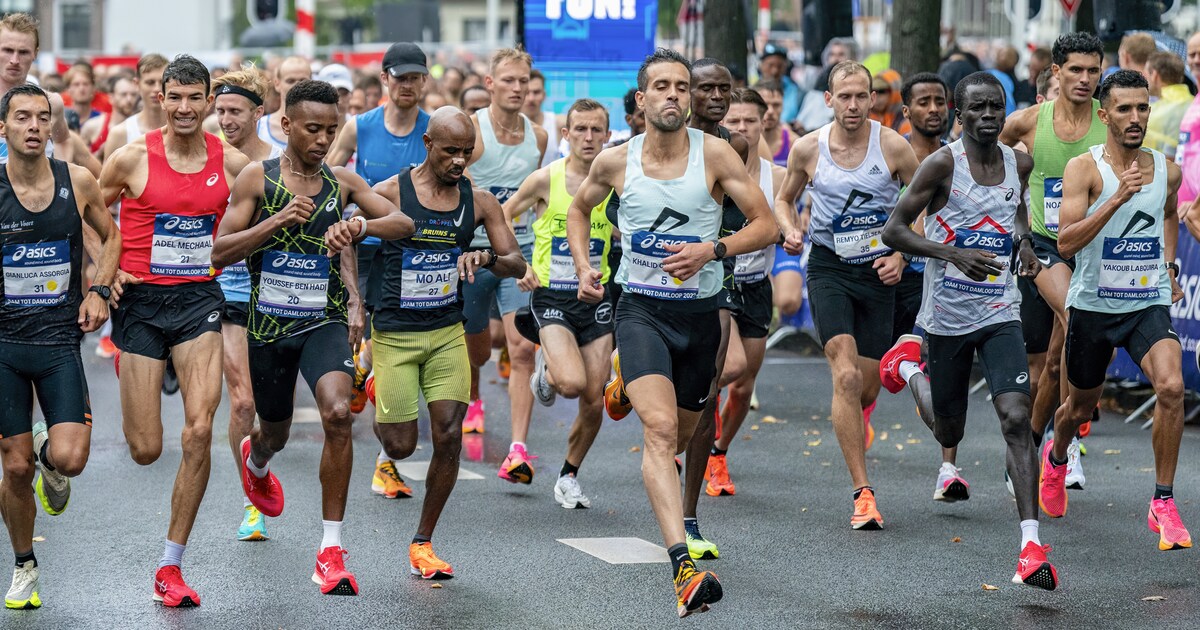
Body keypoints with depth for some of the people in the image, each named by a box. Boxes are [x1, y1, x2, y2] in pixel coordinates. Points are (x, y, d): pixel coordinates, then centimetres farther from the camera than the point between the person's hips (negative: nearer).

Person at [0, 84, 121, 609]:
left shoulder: (77, 182, -2)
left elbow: (110, 236, 16)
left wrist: (98, 291, 3)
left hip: (60, 339, 1)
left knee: (69, 458, -14)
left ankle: (51, 460, 24)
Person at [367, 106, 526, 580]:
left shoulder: (479, 202, 0)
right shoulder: (389, 194, -10)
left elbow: (517, 265, 2)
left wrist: (485, 257, -20)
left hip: (448, 333, 3)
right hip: (395, 334, -3)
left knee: (449, 439, -6)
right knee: (400, 447, -1)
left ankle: (423, 543, 10)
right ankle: (378, 406, 38)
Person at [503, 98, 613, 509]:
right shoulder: (546, 179, -7)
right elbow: (501, 217, 4)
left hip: (596, 297, 3)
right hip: (552, 297, -3)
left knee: (594, 401, 2)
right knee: (572, 383, -24)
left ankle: (569, 476, 24)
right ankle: (545, 370, 12)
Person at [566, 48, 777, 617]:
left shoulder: (715, 154, -6)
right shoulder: (615, 162, -2)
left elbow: (766, 225, -5)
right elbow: (578, 210, 19)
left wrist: (712, 250, -20)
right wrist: (583, 268, 5)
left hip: (699, 313, 2)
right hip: (641, 309, -2)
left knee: (682, 436, 19)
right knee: (660, 428, -22)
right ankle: (683, 567, -34)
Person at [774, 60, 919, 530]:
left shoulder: (892, 146, -7)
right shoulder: (808, 149, -4)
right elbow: (785, 198, 14)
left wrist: (902, 256, -7)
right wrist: (790, 230, -7)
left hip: (879, 271, 1)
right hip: (829, 267, -1)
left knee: (867, 386, 7)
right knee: (845, 376, -18)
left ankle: (858, 417, 48)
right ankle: (863, 493, -16)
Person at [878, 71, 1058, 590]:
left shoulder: (1018, 163, 3)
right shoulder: (943, 164, -13)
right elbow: (893, 230, -13)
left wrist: (1024, 243, 4)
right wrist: (955, 254, -25)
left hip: (1000, 314, 2)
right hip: (946, 317, -2)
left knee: (1016, 418, -15)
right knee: (948, 425, 14)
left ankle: (1031, 546, -18)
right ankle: (908, 366, 48)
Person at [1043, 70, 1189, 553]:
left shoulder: (1167, 170, 1)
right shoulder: (1084, 169, -13)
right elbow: (1066, 243, -24)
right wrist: (1118, 197, -32)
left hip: (1150, 302, 2)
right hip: (1093, 304, -2)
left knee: (1171, 386, -24)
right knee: (1081, 405, 17)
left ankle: (1163, 504, -14)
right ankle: (1056, 458, 53)